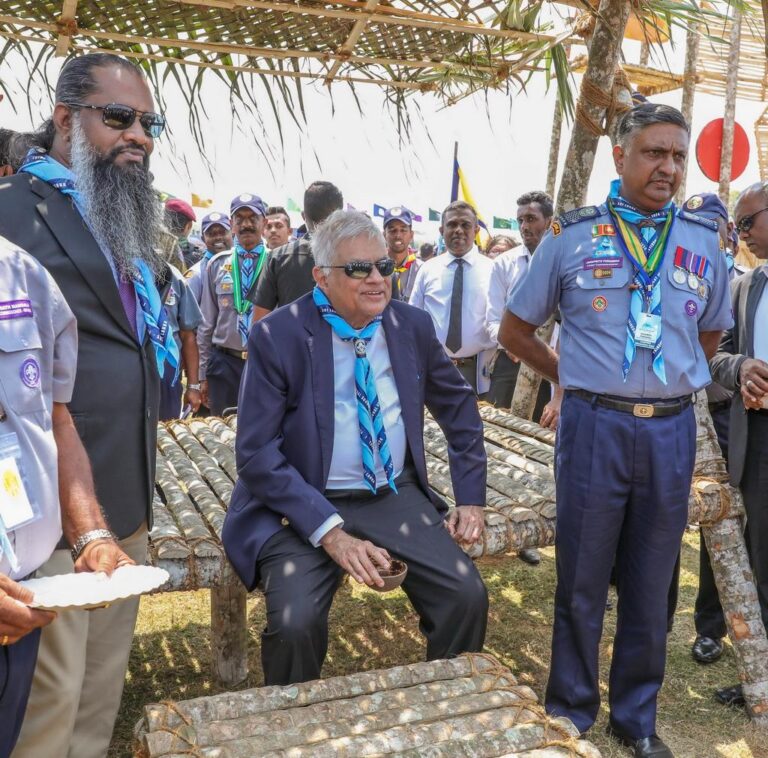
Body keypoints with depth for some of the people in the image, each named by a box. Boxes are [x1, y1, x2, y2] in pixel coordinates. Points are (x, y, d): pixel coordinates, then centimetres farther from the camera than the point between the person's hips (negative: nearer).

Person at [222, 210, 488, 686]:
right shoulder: (278, 336, -10)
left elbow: (460, 409, 17)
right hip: (308, 504, -3)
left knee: (468, 596, -15)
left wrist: (471, 499, 7)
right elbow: (256, 452, -13)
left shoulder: (413, 326, 3)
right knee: (296, 621, -26)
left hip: (396, 496, 4)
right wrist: (330, 532, -23)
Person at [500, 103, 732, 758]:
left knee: (651, 586, 14)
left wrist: (672, 389, 12)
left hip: (671, 430, 3)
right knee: (582, 584, 9)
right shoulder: (572, 236, 0)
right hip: (595, 427, -2)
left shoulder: (703, 241, 6)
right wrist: (572, 377, 5)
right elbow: (516, 330, 7)